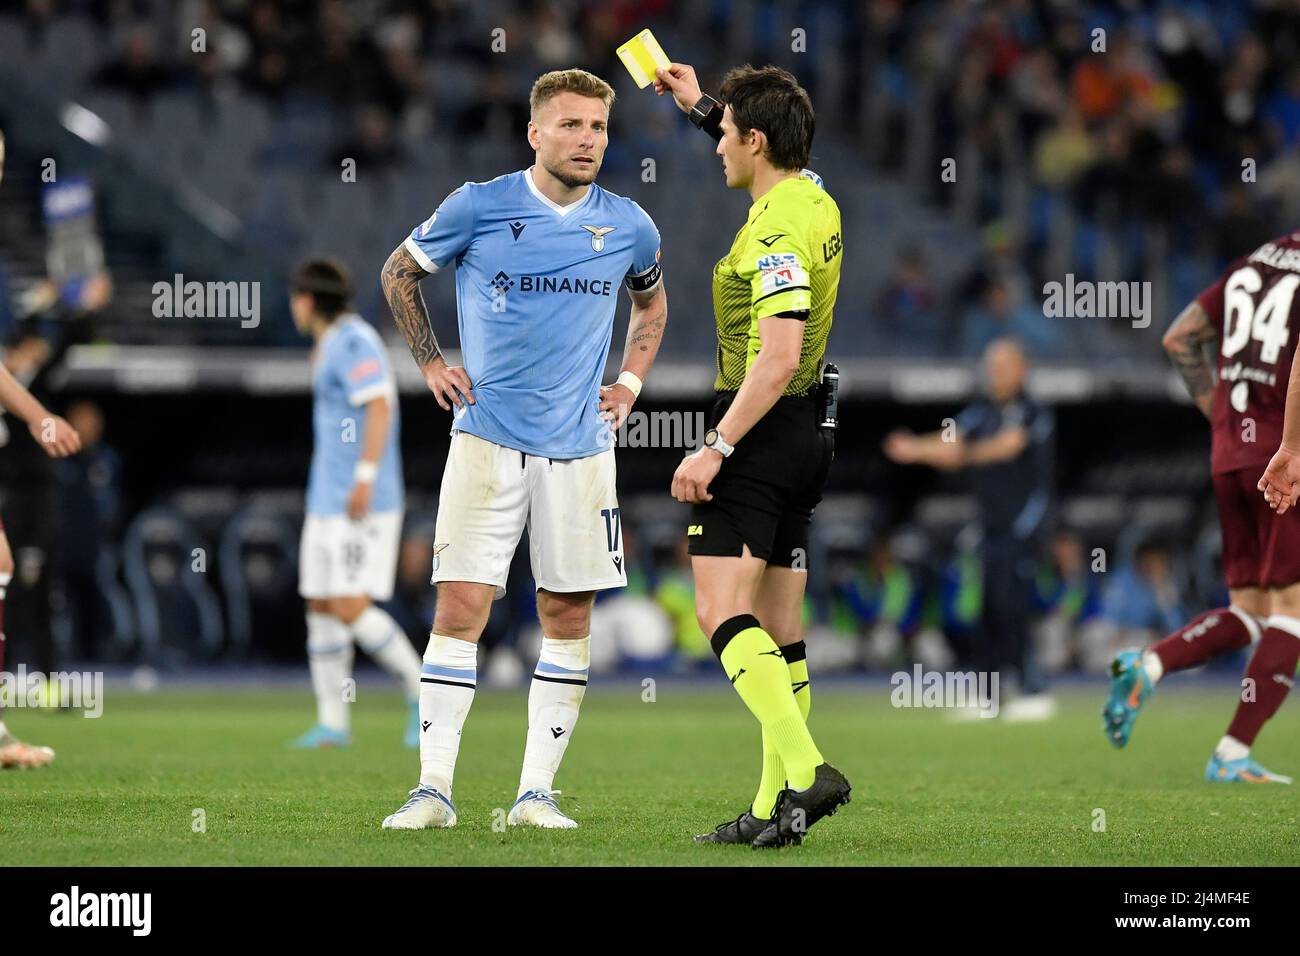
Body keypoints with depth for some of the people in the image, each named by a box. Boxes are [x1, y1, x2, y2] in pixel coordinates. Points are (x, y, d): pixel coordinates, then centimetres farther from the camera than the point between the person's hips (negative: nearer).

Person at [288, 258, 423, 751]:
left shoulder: (353, 341, -13)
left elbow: (380, 407, -23)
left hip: (363, 503, -10)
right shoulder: (332, 345, 18)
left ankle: (421, 690, -3)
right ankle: (332, 724, 8)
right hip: (327, 502, 10)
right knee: (321, 607, 6)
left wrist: (365, 476, -29)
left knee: (351, 608, -16)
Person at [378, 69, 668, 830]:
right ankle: (435, 789, -5)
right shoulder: (477, 208, -4)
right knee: (461, 608, -8)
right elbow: (400, 273, 13)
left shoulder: (628, 226, 4)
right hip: (488, 439, -3)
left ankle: (537, 790, 9)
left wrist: (631, 383, 13)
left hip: (581, 446, 3)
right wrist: (432, 365, 7)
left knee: (569, 616, 2)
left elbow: (652, 304, 26)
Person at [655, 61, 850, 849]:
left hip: (760, 430, -10)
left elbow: (780, 355, -26)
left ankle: (806, 768, -29)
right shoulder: (815, 199, 10)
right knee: (779, 628, 9)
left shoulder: (776, 231, -18)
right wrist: (699, 107, 40)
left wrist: (716, 448, -26)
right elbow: (760, 160, 36)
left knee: (723, 610, -15)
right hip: (804, 433, 10)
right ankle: (774, 807, 8)